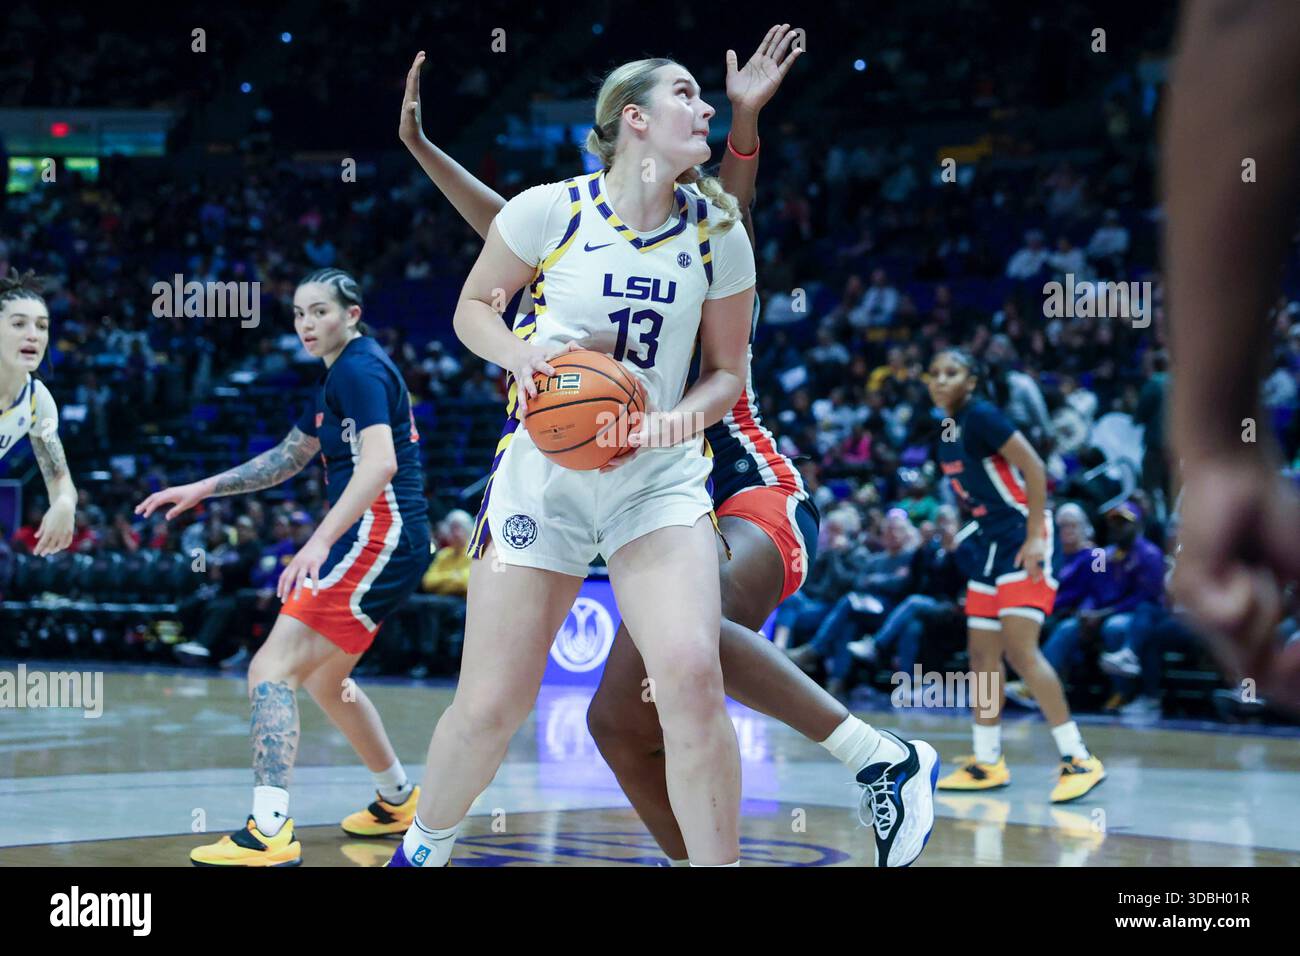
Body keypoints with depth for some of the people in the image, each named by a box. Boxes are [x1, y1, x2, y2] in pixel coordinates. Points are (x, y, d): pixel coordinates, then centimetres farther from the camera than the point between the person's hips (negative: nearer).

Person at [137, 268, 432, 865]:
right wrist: (204, 489, 28)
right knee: (324, 681, 26)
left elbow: (381, 462, -27)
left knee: (272, 668, -18)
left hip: (379, 535, -11)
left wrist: (321, 541, -36)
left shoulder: (359, 369, -11)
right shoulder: (339, 376, 21)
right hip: (389, 543, 11)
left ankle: (269, 832, -28)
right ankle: (397, 800, 41)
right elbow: (289, 457, 33)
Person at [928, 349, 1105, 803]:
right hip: (989, 539, 10)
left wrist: (1034, 538, -23)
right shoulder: (947, 429, 12)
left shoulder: (981, 416, -15)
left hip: (1022, 538, -10)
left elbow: (1034, 467, -19)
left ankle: (1078, 759, -16)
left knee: (1020, 649, -18)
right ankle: (987, 763, 20)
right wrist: (972, 535, 17)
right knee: (982, 654, 10)